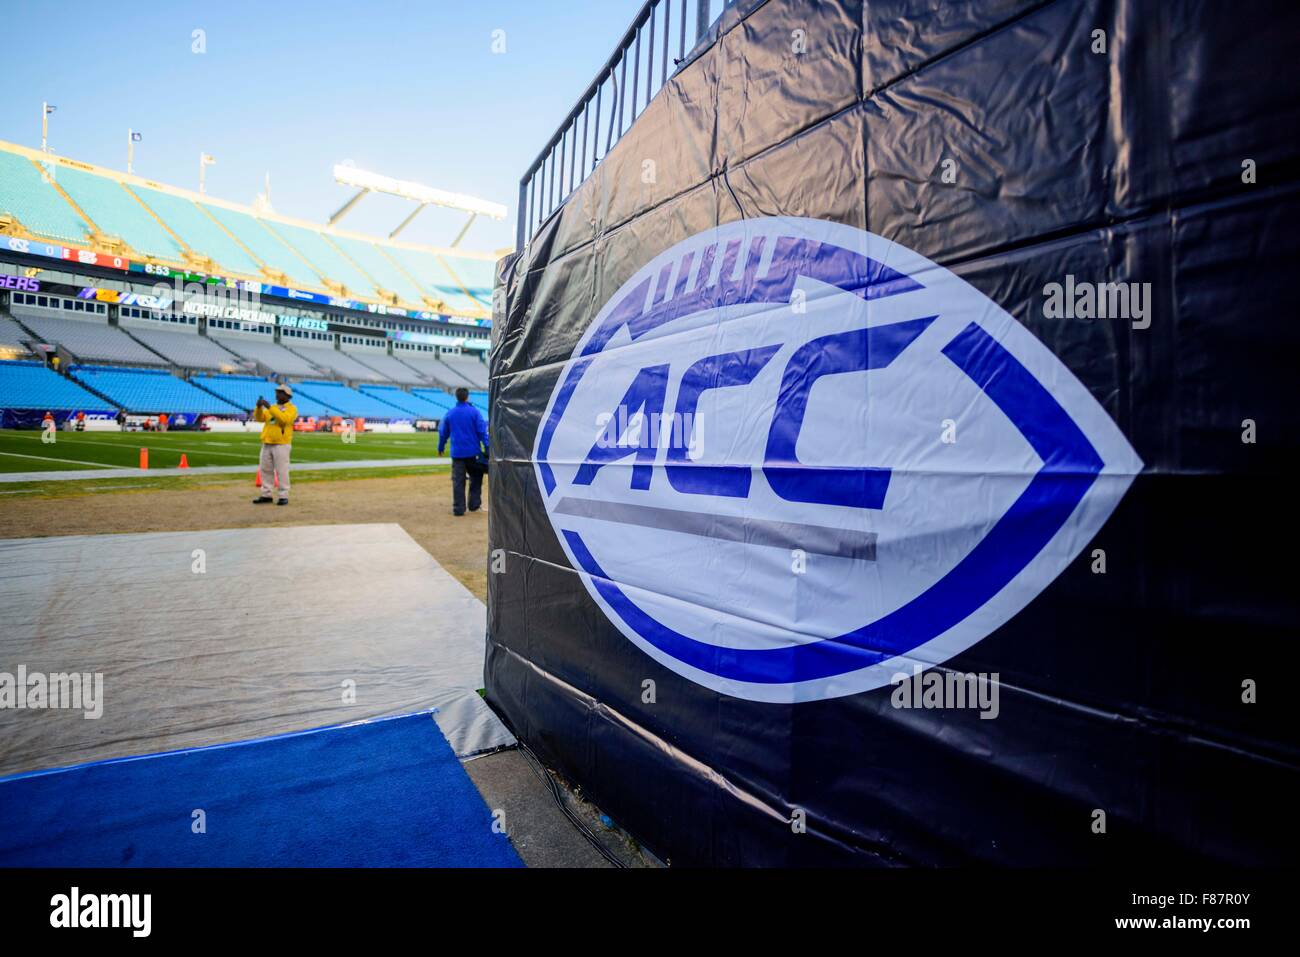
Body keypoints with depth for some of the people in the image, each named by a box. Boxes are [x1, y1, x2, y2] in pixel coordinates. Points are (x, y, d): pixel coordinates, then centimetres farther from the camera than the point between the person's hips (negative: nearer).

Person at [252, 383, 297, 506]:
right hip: (267, 444, 7)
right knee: (265, 470, 9)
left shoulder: (291, 408, -3)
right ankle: (266, 495, 16)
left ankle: (284, 496, -1)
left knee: (282, 471, -6)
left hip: (281, 444, -7)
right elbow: (258, 418, 12)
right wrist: (259, 407, -6)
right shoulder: (272, 407, 18)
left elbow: (284, 419, -22)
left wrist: (269, 407, -23)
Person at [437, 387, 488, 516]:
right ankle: (474, 504, 13)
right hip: (473, 452, -2)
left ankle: (458, 508, 6)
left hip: (457, 453, 2)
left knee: (458, 481, 5)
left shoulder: (450, 414, 5)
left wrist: (440, 448, 26)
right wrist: (487, 448, -7)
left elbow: (443, 433, 13)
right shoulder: (474, 412, -4)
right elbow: (482, 431, -9)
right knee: (476, 477, 15)